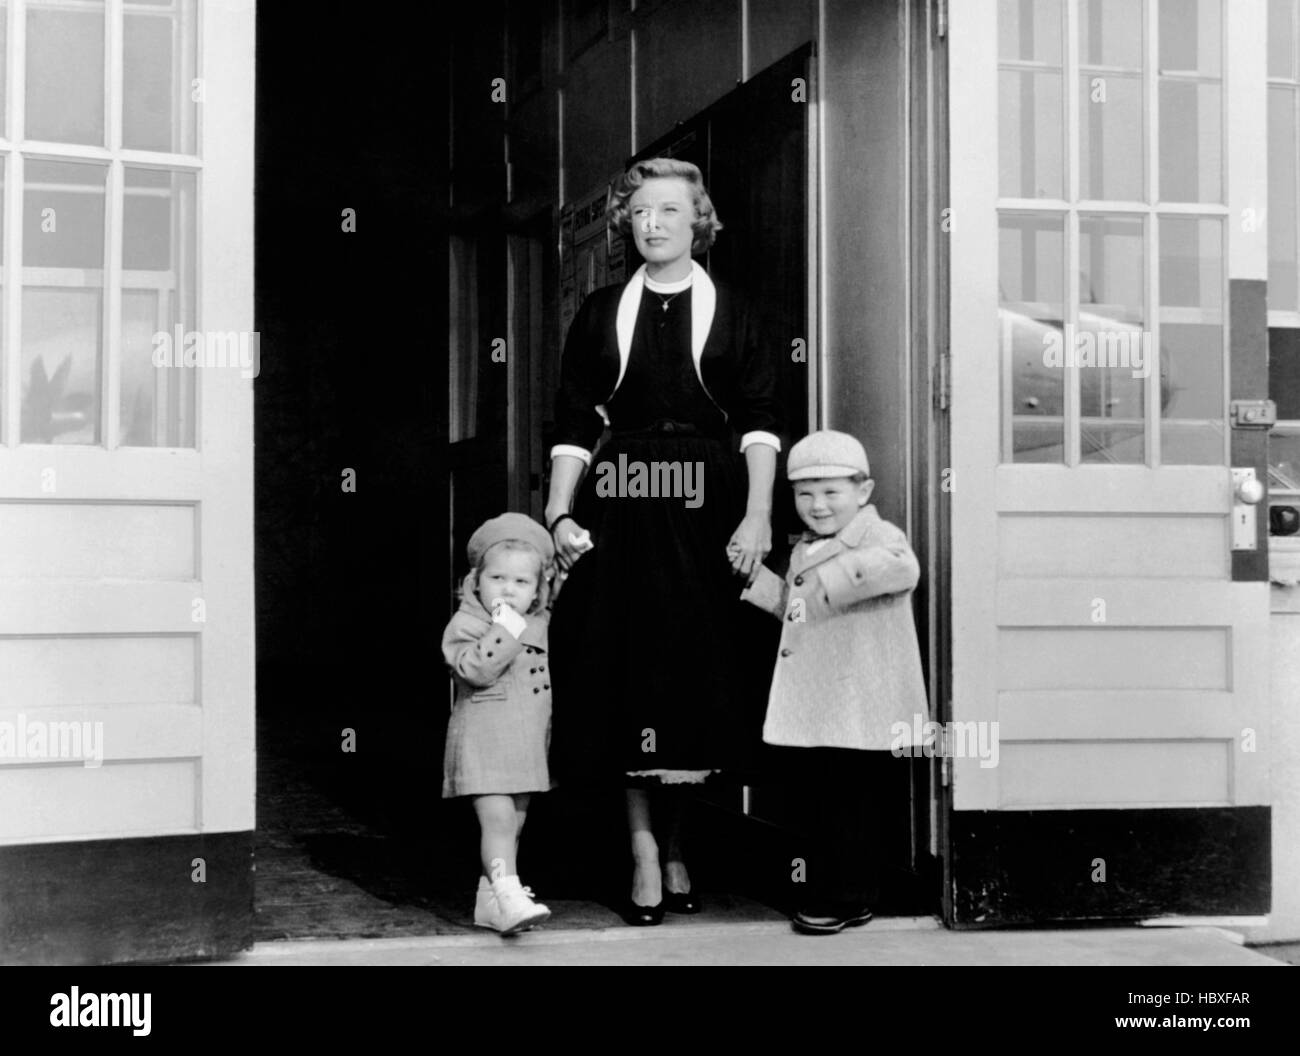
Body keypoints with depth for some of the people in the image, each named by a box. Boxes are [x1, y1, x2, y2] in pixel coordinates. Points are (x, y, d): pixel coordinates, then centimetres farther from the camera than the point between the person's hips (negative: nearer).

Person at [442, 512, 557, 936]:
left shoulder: (540, 625, 10)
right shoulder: (466, 625, -10)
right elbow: (476, 670, -26)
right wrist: (505, 629, -29)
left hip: (529, 745, 7)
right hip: (483, 744, -7)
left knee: (514, 825, 11)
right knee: (497, 820, -16)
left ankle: (490, 900, 21)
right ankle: (508, 896, -22)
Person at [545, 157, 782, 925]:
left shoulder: (733, 314, 8)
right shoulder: (601, 315, 12)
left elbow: (761, 426, 1)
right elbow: (575, 426, 9)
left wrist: (757, 517, -9)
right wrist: (560, 516, 0)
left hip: (706, 511, -1)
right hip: (621, 510, 1)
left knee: (697, 674, -1)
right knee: (627, 670, -1)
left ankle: (667, 841, 14)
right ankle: (649, 852, 6)